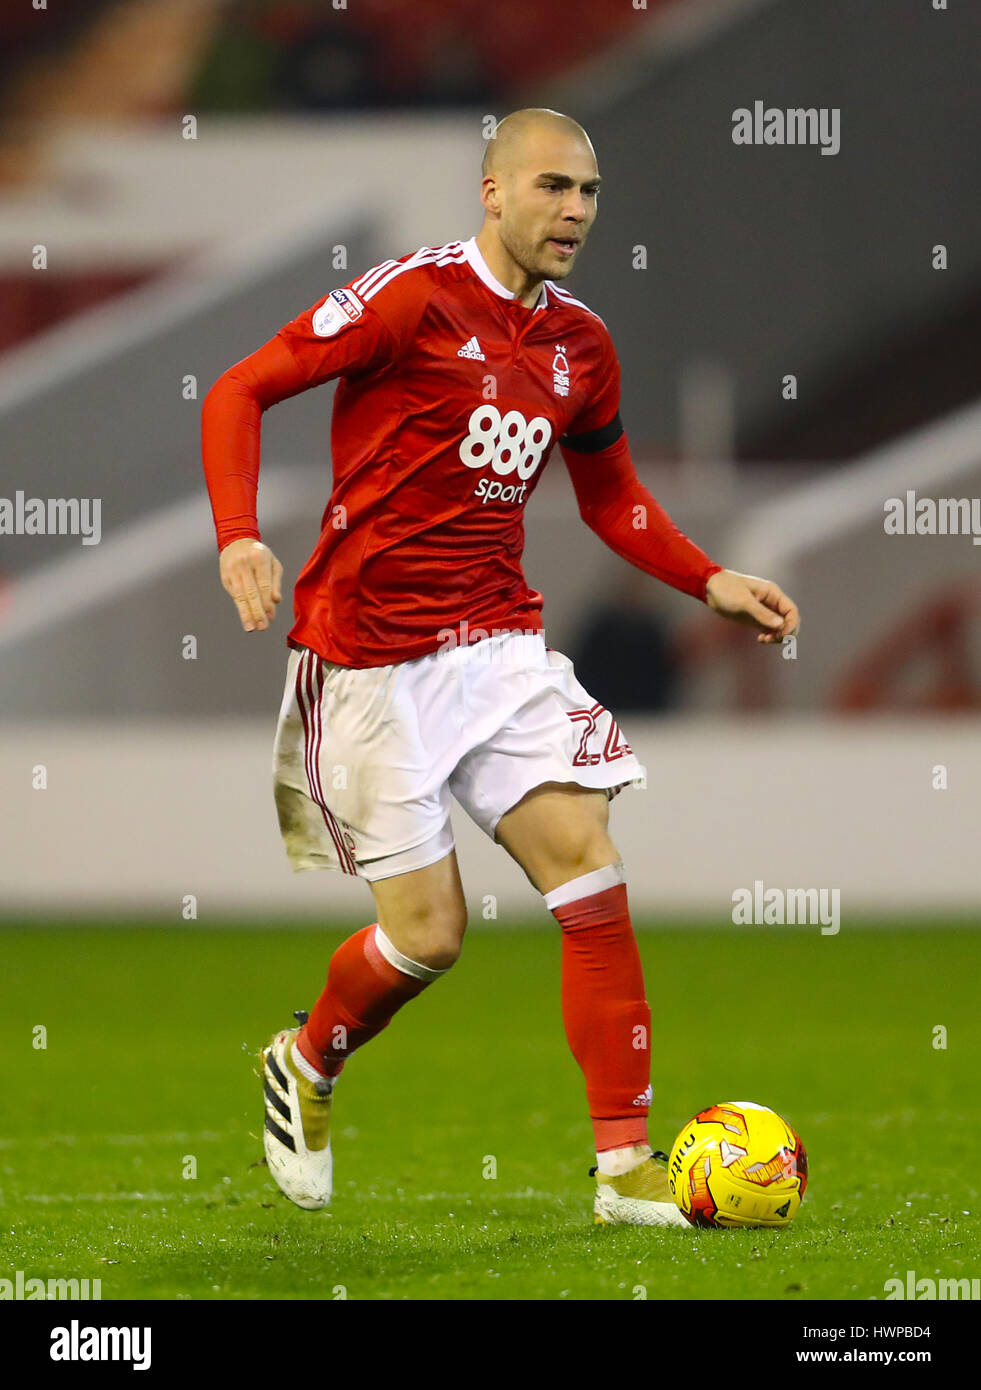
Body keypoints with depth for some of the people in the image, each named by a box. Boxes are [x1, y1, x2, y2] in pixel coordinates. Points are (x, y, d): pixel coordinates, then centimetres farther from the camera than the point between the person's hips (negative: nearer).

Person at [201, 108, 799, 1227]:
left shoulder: (580, 345, 9)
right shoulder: (413, 298, -11)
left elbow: (611, 498, 25)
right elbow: (238, 392, -10)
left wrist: (712, 583, 11)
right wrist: (238, 538, -24)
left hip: (499, 642, 6)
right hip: (371, 659, -6)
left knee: (591, 875, -8)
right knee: (429, 931, -3)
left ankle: (625, 1167, -5)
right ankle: (305, 1065, 29)